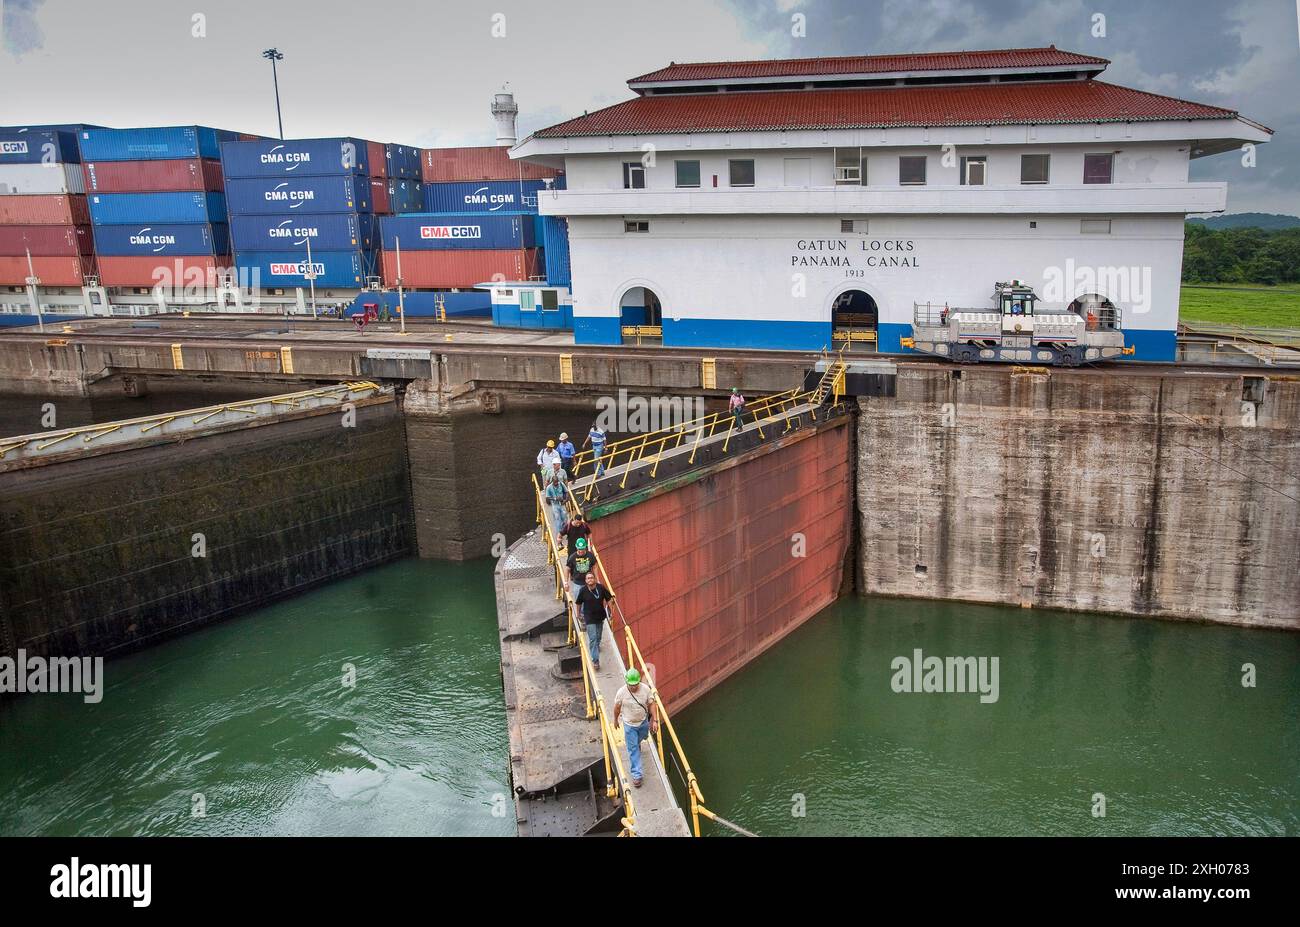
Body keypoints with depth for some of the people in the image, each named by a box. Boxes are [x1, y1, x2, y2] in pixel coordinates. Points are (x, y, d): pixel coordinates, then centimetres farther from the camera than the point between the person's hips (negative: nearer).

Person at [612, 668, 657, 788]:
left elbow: (651, 704, -8)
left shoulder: (646, 689, -20)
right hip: (629, 725, -3)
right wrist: (615, 720, 7)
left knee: (638, 741, 30)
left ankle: (637, 745, 65)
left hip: (643, 722, 3)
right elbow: (617, 707, -7)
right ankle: (636, 774, 9)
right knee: (633, 749, 1)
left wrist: (655, 720, -11)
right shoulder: (621, 692, -25)